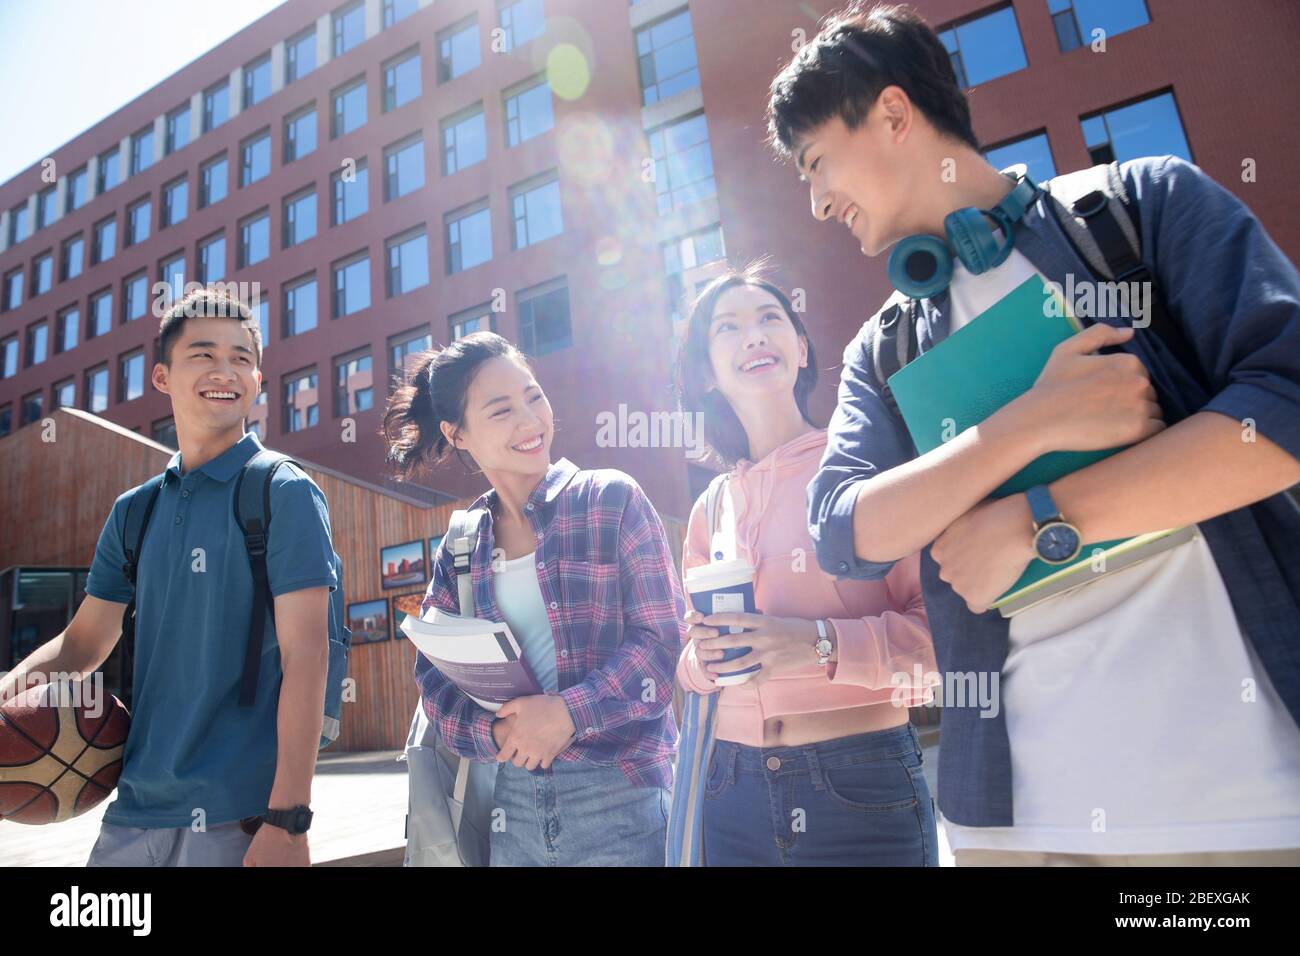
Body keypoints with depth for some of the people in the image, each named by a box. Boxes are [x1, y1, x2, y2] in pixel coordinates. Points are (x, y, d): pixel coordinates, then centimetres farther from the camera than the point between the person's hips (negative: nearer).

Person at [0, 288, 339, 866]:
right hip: (133, 807, 6)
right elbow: (86, 640, 13)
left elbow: (304, 655, -15)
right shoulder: (134, 511, 8)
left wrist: (288, 820, -19)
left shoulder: (286, 493, -9)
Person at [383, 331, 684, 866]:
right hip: (516, 798, 3)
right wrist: (495, 732, -13)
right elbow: (433, 673, 5)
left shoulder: (612, 500, -5)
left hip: (621, 792, -3)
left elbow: (663, 640, -9)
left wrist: (568, 713, -18)